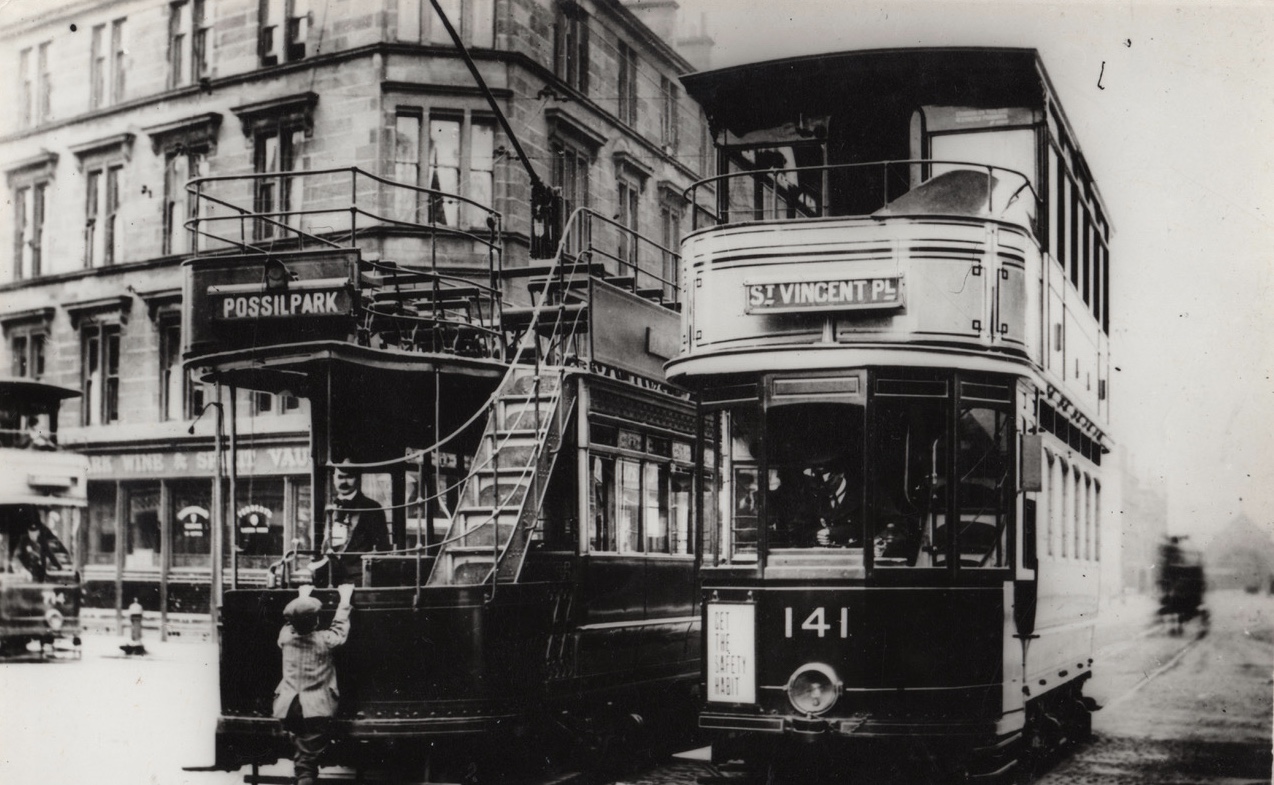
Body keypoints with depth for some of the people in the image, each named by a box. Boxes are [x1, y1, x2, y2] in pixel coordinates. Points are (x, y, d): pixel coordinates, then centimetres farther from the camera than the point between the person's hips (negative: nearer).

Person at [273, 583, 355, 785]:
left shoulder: (286, 637, 3)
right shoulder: (324, 641, -6)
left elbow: (291, 622, 25)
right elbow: (340, 626, 12)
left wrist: (302, 597, 39)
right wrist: (345, 598, 25)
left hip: (288, 707, 4)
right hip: (316, 710, -3)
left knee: (301, 755, 23)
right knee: (308, 760, -6)